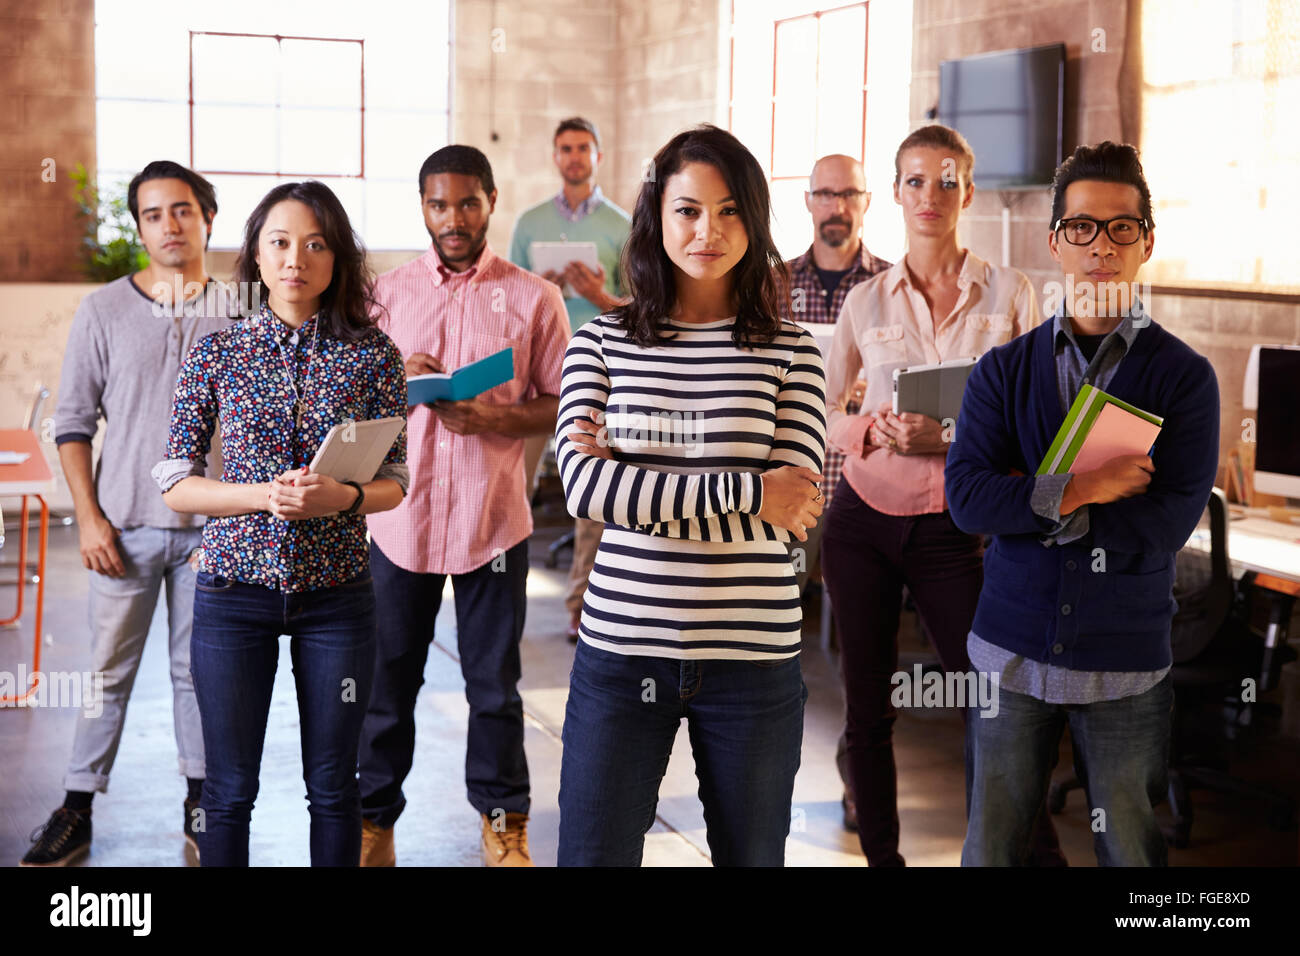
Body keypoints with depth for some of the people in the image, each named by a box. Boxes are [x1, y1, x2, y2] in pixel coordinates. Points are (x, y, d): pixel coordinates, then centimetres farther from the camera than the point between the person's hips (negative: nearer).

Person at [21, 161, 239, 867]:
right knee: (108, 670, 4)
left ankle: (200, 799, 22)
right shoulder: (103, 311, 1)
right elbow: (73, 423, 2)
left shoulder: (239, 314, 2)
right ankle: (77, 809, 13)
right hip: (126, 524, 0)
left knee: (200, 668, 9)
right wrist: (89, 517, -5)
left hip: (212, 524, 1)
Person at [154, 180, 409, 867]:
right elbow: (175, 483, 0)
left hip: (336, 591, 0)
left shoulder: (372, 354, -1)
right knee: (230, 787, 7)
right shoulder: (216, 353, 0)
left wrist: (343, 496, -17)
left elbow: (394, 482, 5)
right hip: (235, 589, 0)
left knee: (333, 786, 10)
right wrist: (264, 495, -17)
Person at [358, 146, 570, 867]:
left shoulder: (533, 298, 1)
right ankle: (375, 818, 24)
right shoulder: (388, 292, 7)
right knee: (387, 678, 9)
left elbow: (562, 404, 0)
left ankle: (503, 820, 24)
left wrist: (494, 417, -17)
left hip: (492, 518, -1)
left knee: (494, 683, 8)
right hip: (400, 514, 2)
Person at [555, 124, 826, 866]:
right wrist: (746, 492, -17)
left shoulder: (792, 353, 1)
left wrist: (636, 482, -13)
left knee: (751, 855, 14)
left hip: (751, 657, 0)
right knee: (594, 853, 7)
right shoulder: (602, 342, 2)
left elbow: (792, 511, -10)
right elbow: (584, 488, -12)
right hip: (622, 646, 0)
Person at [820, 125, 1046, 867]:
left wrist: (953, 438, -18)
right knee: (868, 702, 7)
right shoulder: (867, 301, 4)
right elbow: (823, 416, 8)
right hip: (865, 520, 2)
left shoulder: (1011, 294, 0)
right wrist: (876, 430, -13)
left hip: (955, 526, -2)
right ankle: (881, 853, 21)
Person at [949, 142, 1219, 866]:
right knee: (991, 847, 11)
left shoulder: (1184, 377, -3)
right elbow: (967, 496, -9)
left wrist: (1029, 498, -12)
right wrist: (1077, 489, -20)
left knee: (1132, 853, 9)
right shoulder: (1004, 370, 4)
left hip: (1127, 667, -2)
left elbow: (1168, 526, -14)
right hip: (1012, 651, 2)